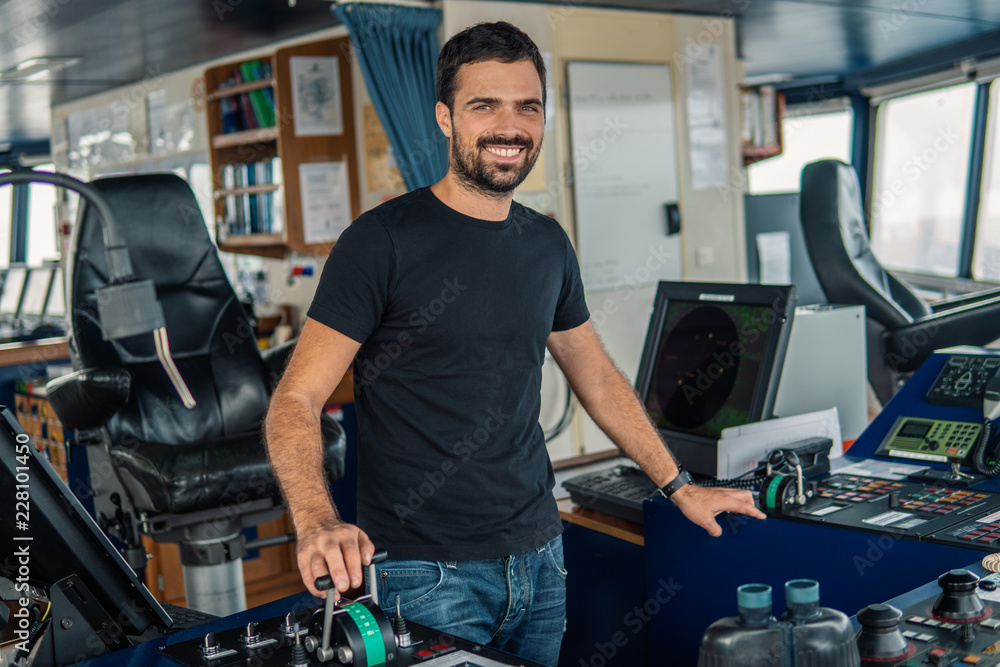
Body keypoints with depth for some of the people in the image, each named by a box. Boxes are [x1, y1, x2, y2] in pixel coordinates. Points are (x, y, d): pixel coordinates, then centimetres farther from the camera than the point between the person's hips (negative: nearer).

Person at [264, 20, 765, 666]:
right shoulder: (384, 241, -11)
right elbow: (297, 400, -14)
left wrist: (680, 486, 20)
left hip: (539, 559, 6)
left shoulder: (548, 244, 7)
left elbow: (598, 378, 19)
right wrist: (317, 523, -31)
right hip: (428, 575, -5)